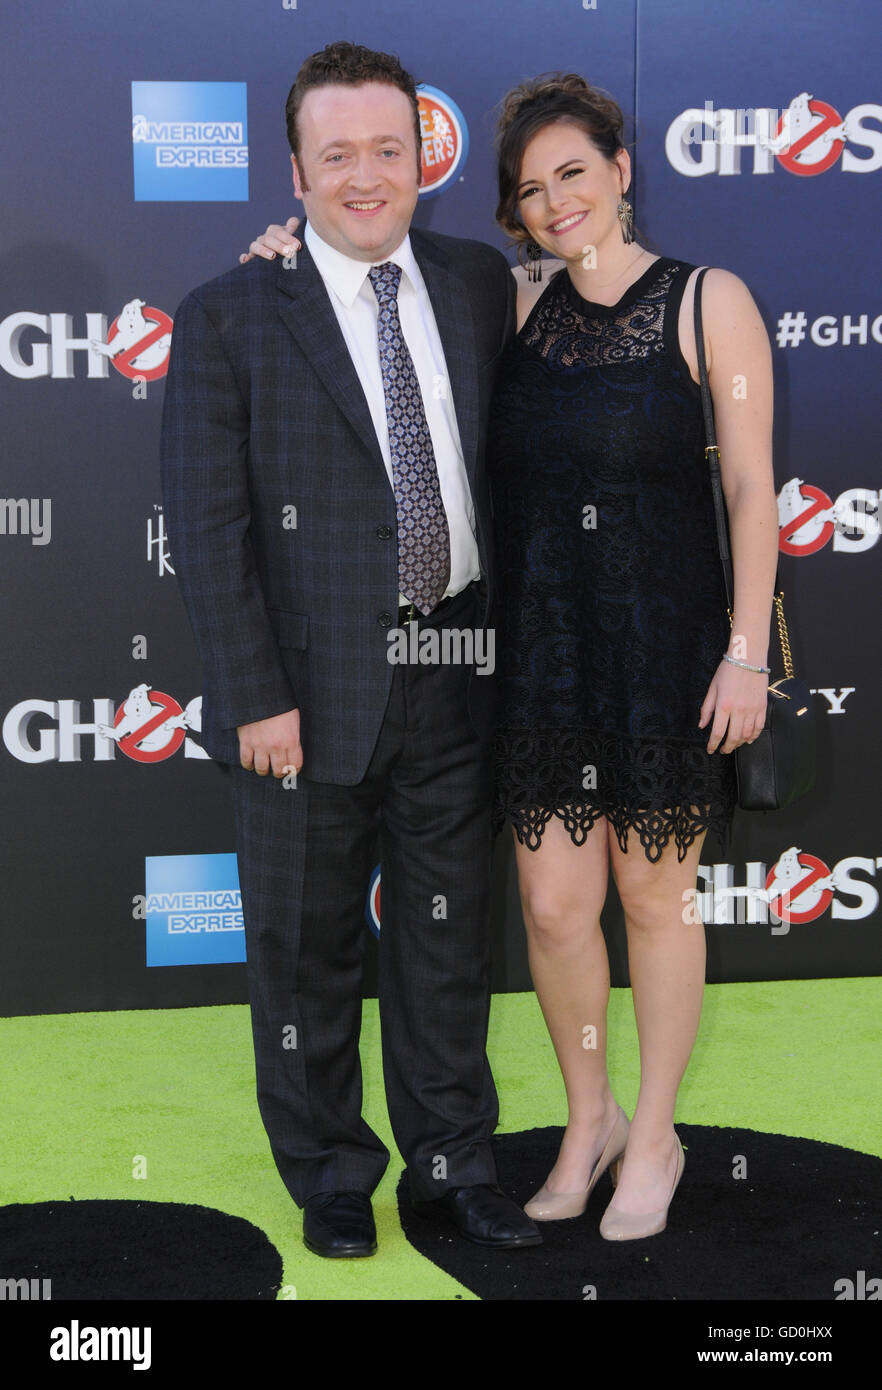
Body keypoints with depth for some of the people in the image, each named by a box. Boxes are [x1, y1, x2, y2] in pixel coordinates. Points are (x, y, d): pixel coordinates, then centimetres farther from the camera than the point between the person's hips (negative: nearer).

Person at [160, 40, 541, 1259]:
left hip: (453, 683, 3)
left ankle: (451, 1164, 32)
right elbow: (206, 526, -9)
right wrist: (256, 699, -14)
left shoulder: (478, 283, 6)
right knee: (305, 946, 11)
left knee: (448, 938, 14)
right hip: (315, 689, -3)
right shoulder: (229, 319, -6)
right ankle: (330, 1173, 31)